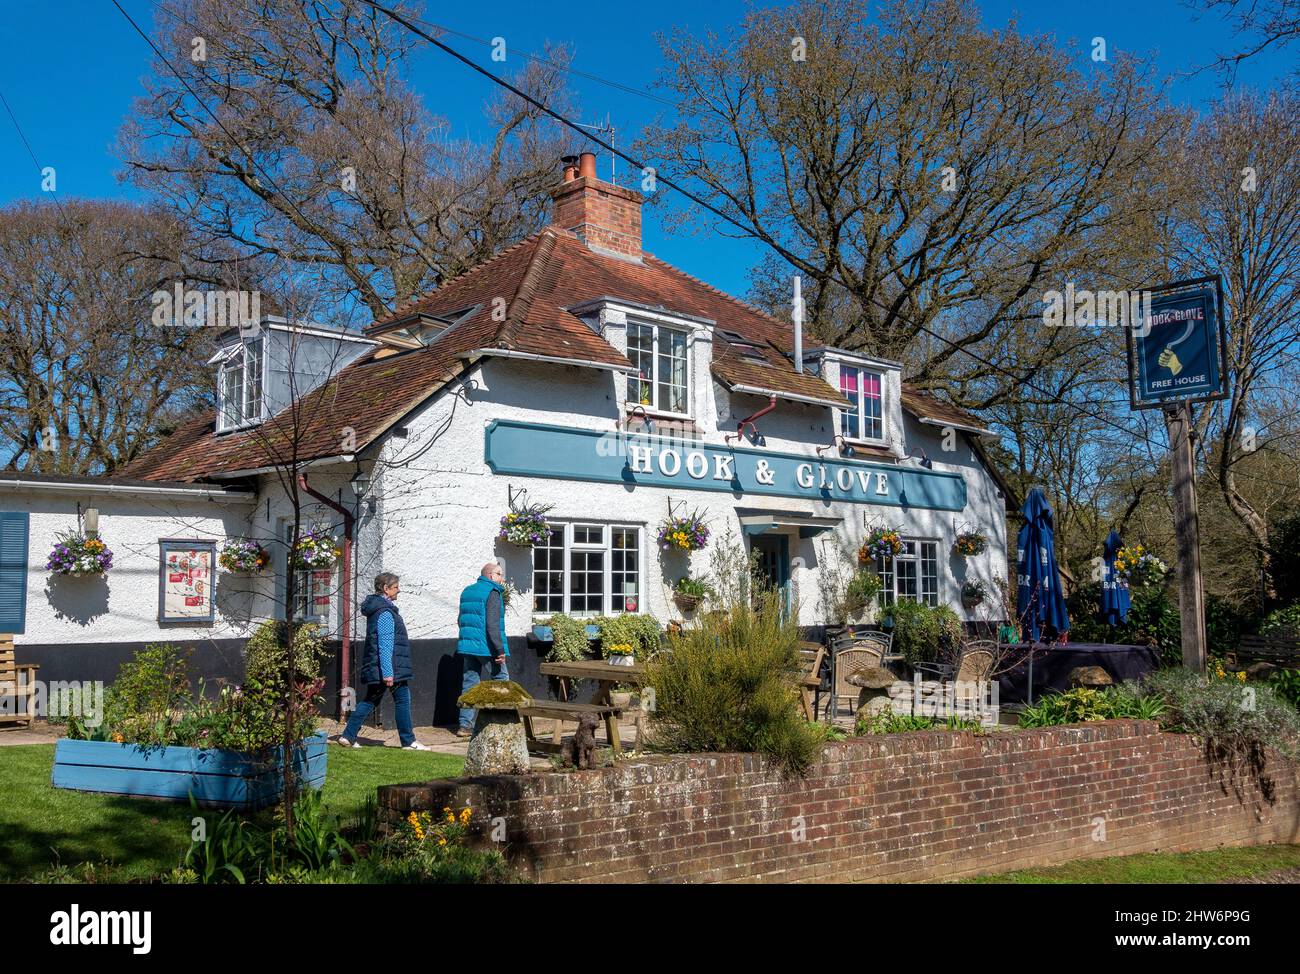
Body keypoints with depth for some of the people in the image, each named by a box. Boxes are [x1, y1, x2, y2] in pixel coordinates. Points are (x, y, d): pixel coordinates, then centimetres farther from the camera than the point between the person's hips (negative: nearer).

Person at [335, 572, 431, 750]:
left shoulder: (376, 607, 14)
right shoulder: (385, 612, -18)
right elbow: (385, 645, -23)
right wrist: (387, 673, -25)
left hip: (374, 668, 10)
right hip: (392, 668, -10)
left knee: (370, 700, 14)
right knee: (403, 699, 0)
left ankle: (348, 736, 12)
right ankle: (408, 741, 6)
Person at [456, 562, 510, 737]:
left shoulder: (467, 591, 16)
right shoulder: (493, 592, -10)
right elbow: (492, 624, -19)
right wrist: (500, 650, -19)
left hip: (466, 645, 7)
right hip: (486, 647, -7)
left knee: (468, 684, 8)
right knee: (501, 680, 4)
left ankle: (465, 725, 6)